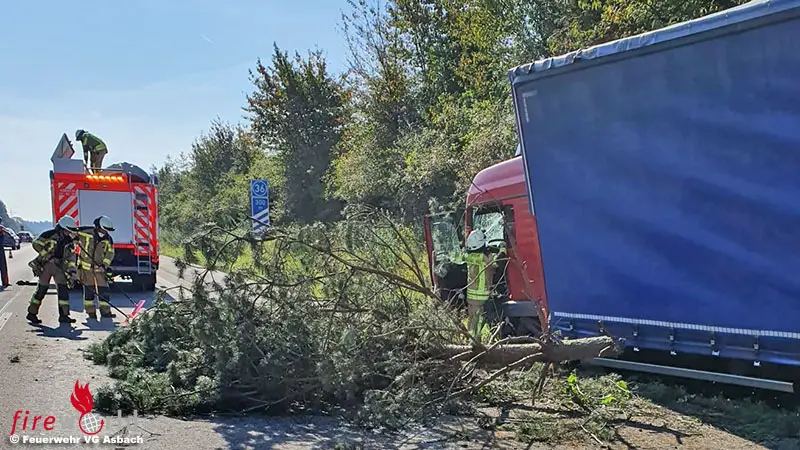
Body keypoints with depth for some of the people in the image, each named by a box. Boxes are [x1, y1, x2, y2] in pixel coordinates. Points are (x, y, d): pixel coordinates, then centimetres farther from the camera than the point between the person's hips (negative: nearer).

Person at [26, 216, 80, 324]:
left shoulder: (69, 240, 6)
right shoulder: (49, 235, -12)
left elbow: (71, 256, 10)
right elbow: (36, 244, -14)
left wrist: (72, 269, -2)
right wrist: (48, 256, -20)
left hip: (59, 266, 5)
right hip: (46, 265, -5)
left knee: (63, 289, -4)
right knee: (42, 289, -2)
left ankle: (63, 315, 0)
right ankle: (32, 313, 12)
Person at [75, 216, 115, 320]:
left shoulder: (108, 239, -2)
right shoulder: (85, 232, -9)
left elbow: (110, 253, -2)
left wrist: (105, 264, -16)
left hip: (100, 268, 2)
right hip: (86, 266, -2)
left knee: (103, 289, 0)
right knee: (88, 289, 3)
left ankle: (105, 311, 7)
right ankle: (91, 312, 11)